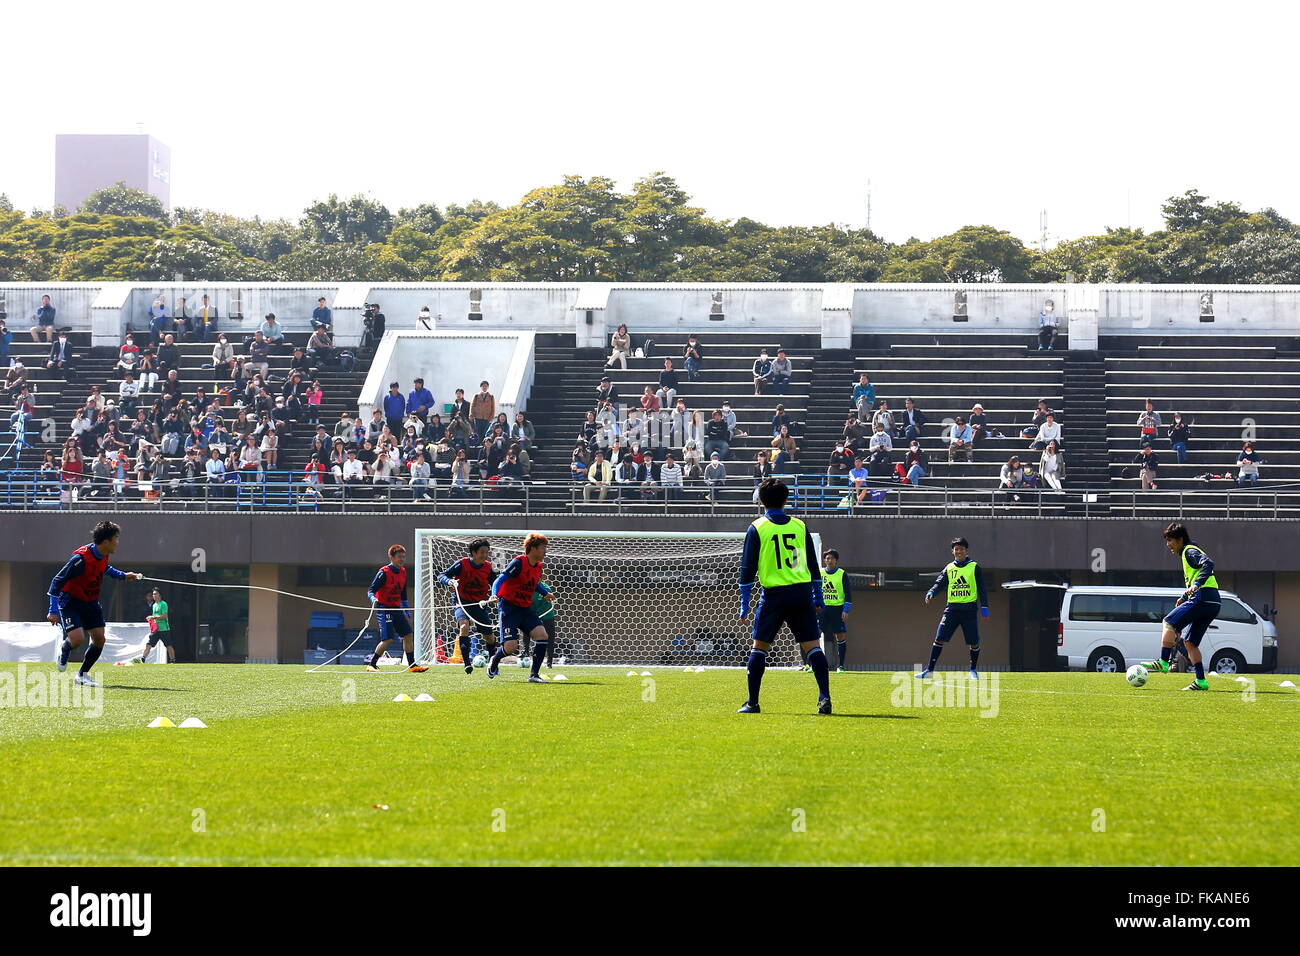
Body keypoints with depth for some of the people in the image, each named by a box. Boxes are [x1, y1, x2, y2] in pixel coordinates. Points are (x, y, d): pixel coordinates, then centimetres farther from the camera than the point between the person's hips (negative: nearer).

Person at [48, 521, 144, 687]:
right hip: (70, 602, -8)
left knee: (99, 639, 0)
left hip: (91, 603, 8)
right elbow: (57, 581, -26)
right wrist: (53, 611, -27)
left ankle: (82, 675, 17)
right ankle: (63, 650, 17)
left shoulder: (103, 555, -3)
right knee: (78, 639, -21)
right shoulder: (81, 559, -29)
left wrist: (123, 575, 19)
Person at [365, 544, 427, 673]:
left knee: (408, 635, 4)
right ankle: (372, 664, -3)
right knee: (388, 639, -15)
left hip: (397, 609, 8)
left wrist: (407, 613, 22)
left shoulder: (403, 572, 10)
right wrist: (373, 599, -37)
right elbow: (371, 590, -15)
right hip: (384, 608, -8)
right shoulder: (384, 572, -12)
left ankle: (412, 665, 11)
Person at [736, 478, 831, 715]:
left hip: (774, 594, -2)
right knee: (812, 646, 2)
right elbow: (813, 565, 12)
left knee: (759, 647, 7)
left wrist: (745, 602, 1)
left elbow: (747, 568, -2)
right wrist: (818, 597, 19)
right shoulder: (800, 526, 8)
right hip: (802, 593, 2)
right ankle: (825, 697, -8)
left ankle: (752, 702, 6)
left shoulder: (757, 528, -1)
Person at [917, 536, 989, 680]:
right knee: (939, 639, -7)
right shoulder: (949, 568, 12)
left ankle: (973, 670, 19)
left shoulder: (974, 567, 5)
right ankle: (929, 670, -3)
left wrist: (984, 607, -1)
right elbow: (939, 583, 4)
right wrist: (931, 593, -17)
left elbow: (982, 588, 6)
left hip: (969, 609, -2)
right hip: (952, 608, 2)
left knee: (973, 643, -1)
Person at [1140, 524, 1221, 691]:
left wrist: (1196, 584, -32)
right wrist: (1184, 598, 31)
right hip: (1214, 603, 10)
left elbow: (1208, 563, -22)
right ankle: (1201, 681, 3)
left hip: (1203, 599, -10)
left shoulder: (1189, 551, -3)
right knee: (1190, 641, 9)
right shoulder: (1187, 553, 27)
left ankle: (1163, 662, -12)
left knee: (1169, 622, -8)